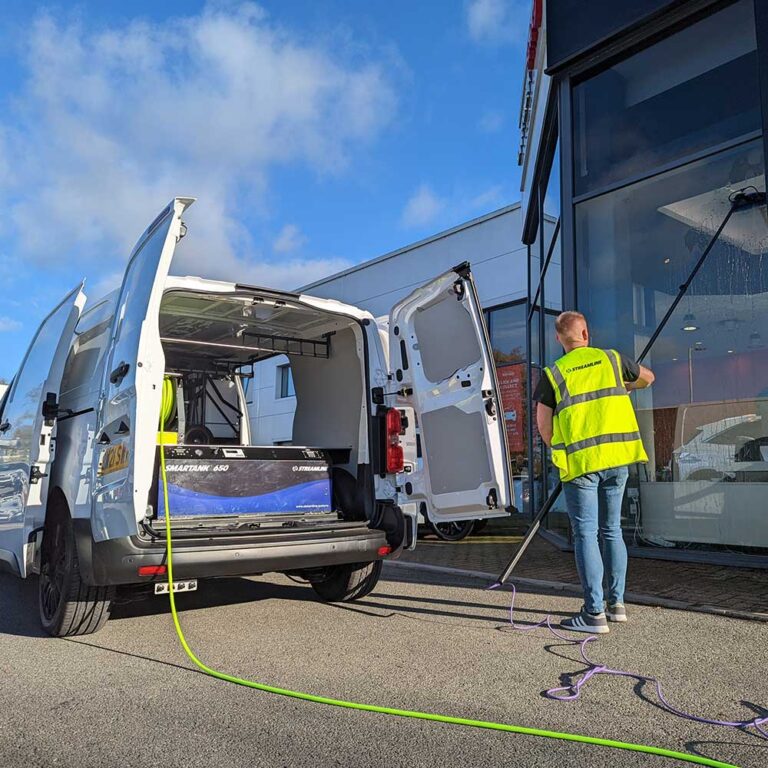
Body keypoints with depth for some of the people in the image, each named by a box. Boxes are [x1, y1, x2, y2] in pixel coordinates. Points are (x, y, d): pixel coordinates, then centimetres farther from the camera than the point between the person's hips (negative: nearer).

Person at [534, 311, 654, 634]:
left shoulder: (553, 374, -2)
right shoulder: (612, 360, 7)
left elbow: (543, 424, -2)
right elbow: (647, 378, 26)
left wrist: (559, 452, 15)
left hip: (580, 462, -4)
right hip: (617, 457, 4)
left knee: (586, 534, 1)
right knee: (611, 530, 16)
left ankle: (594, 613, 0)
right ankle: (616, 603, 24)